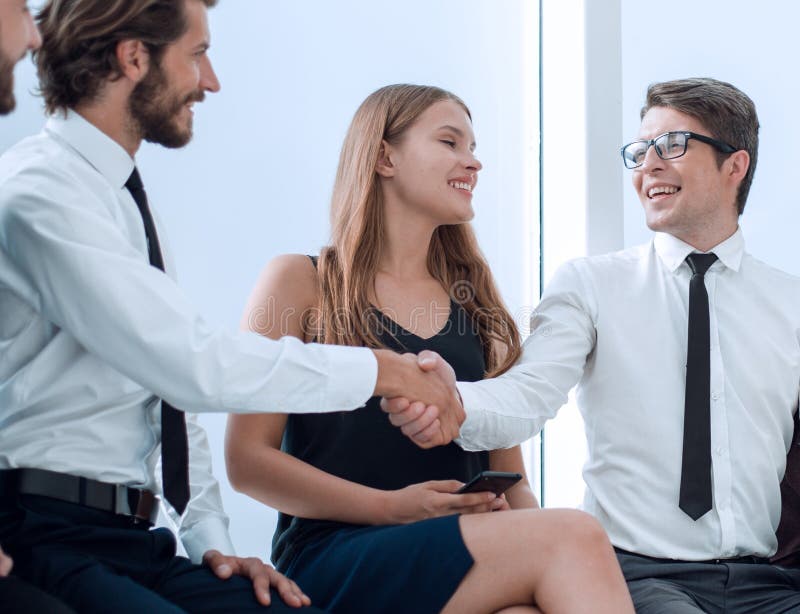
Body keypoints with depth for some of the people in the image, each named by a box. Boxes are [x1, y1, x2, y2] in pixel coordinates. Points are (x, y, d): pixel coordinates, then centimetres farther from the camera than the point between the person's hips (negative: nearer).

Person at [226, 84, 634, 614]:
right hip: (333, 559, -4)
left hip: (462, 554, 4)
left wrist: (529, 529, -5)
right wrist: (392, 506, -11)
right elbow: (248, 460, 1)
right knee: (575, 537, -29)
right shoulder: (300, 283, 7)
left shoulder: (476, 302, 20)